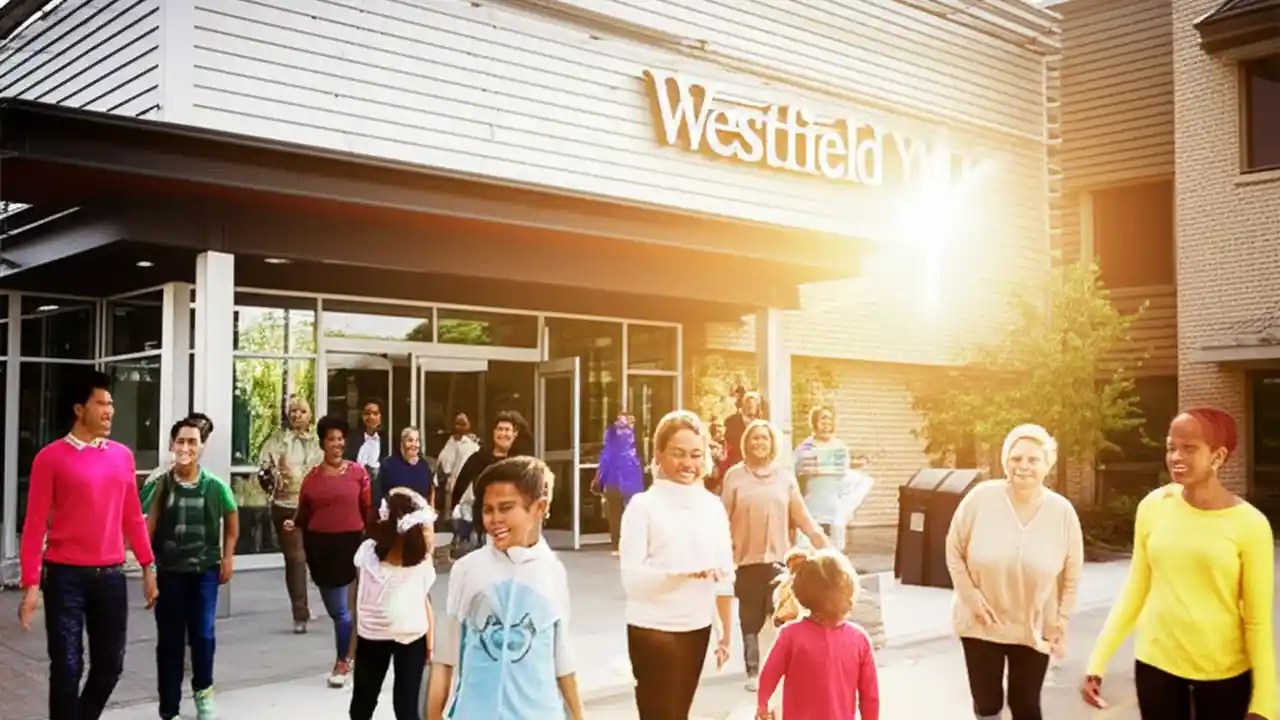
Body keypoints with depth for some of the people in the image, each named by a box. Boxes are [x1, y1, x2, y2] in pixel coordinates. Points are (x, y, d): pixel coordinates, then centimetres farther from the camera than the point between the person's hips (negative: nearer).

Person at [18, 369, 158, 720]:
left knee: (110, 665, 11)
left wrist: (148, 566, 11)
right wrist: (31, 584, -11)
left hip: (111, 575, 4)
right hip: (66, 576, -4)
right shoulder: (51, 457, -5)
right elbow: (35, 525, -6)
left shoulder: (122, 455, 8)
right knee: (67, 668, 0)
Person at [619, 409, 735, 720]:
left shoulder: (713, 505, 4)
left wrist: (726, 633, 7)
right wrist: (685, 573, -28)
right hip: (653, 629, -5)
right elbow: (632, 578, -17)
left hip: (697, 628, 5)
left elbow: (725, 576, 7)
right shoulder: (644, 505, -10)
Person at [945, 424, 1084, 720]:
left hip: (1034, 629, 0)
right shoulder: (980, 498, -14)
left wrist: (1060, 621, 0)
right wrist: (970, 595, -11)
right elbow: (954, 551, -3)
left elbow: (1072, 574, 1)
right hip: (980, 624, 0)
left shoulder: (1062, 511, -10)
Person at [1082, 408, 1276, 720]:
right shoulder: (1153, 506, -4)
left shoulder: (1249, 523, -12)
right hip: (1155, 661, 2)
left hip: (1224, 671, -2)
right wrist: (1098, 661, 1)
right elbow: (1135, 591, 4)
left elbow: (1259, 619, -7)